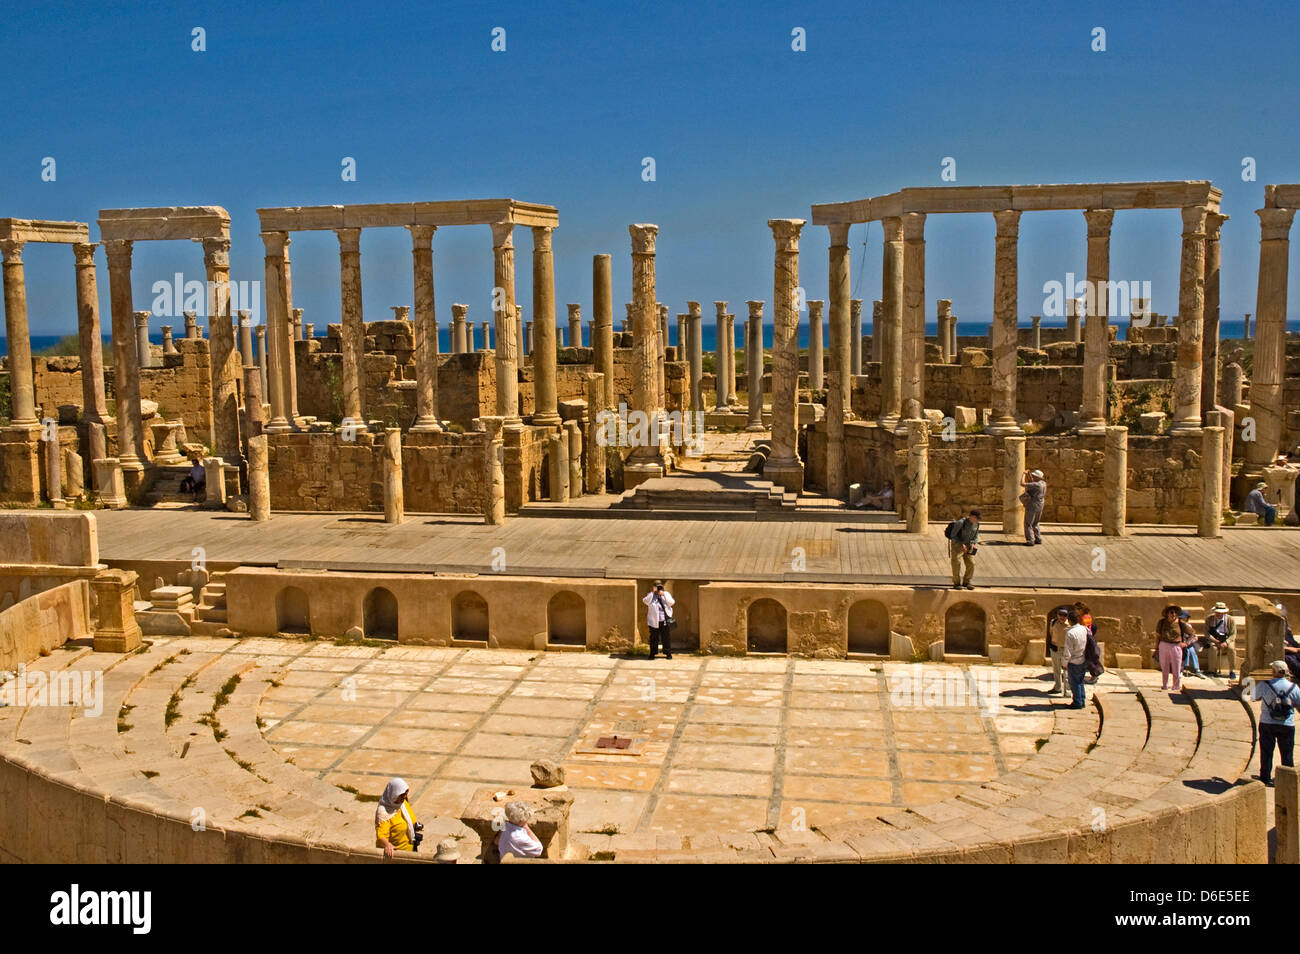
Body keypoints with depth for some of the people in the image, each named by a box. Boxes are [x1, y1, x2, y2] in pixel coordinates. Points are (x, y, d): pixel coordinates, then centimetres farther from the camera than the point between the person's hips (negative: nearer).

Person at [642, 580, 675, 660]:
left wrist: (664, 595, -13)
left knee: (667, 637, 2)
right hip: (654, 621, 0)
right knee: (654, 638, 3)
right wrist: (653, 592, -16)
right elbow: (646, 601, -12)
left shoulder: (666, 594, 10)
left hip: (665, 621, 1)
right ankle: (652, 653, 13)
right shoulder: (650, 595, 7)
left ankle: (668, 653, 11)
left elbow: (671, 602, -5)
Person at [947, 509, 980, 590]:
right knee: (957, 564, -13)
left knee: (971, 564, -3)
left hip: (968, 546, 6)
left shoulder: (976, 524, -2)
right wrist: (961, 544, -25)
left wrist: (973, 544, -11)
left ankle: (966, 582, 11)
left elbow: (976, 536, 8)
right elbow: (953, 535, -17)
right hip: (957, 545, -5)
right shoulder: (960, 522, -21)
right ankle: (956, 583, 0)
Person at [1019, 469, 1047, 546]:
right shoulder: (1043, 483, 4)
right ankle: (1038, 539, 24)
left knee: (1028, 524, 0)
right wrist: (1028, 474, 15)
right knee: (1035, 523, 23)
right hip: (1039, 507, 9)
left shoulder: (1036, 485, -23)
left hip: (1032, 507, -9)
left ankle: (1030, 541, -4)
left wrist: (1023, 474, -13)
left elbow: (1022, 484, -25)